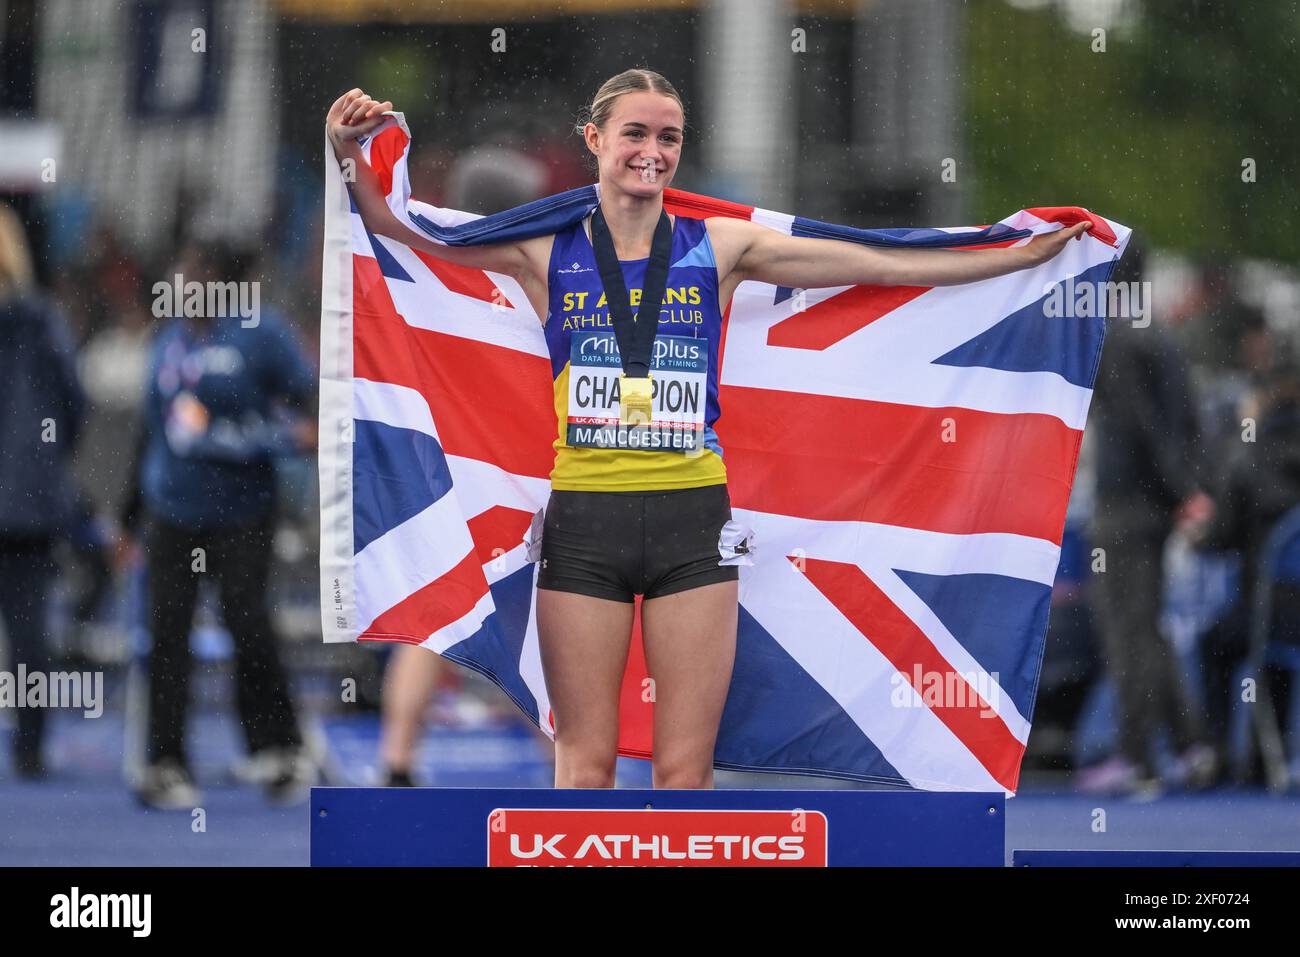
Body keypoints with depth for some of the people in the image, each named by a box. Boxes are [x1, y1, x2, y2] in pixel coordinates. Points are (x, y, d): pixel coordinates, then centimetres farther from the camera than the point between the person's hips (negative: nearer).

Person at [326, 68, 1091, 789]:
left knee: (687, 771, 0)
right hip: (585, 517, -1)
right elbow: (396, 225, 1)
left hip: (692, 518, 1)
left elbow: (886, 267, 6)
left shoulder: (721, 247, 6)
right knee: (585, 766, 0)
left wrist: (1030, 254, 4)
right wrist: (350, 155, -17)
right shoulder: (546, 252, 4)